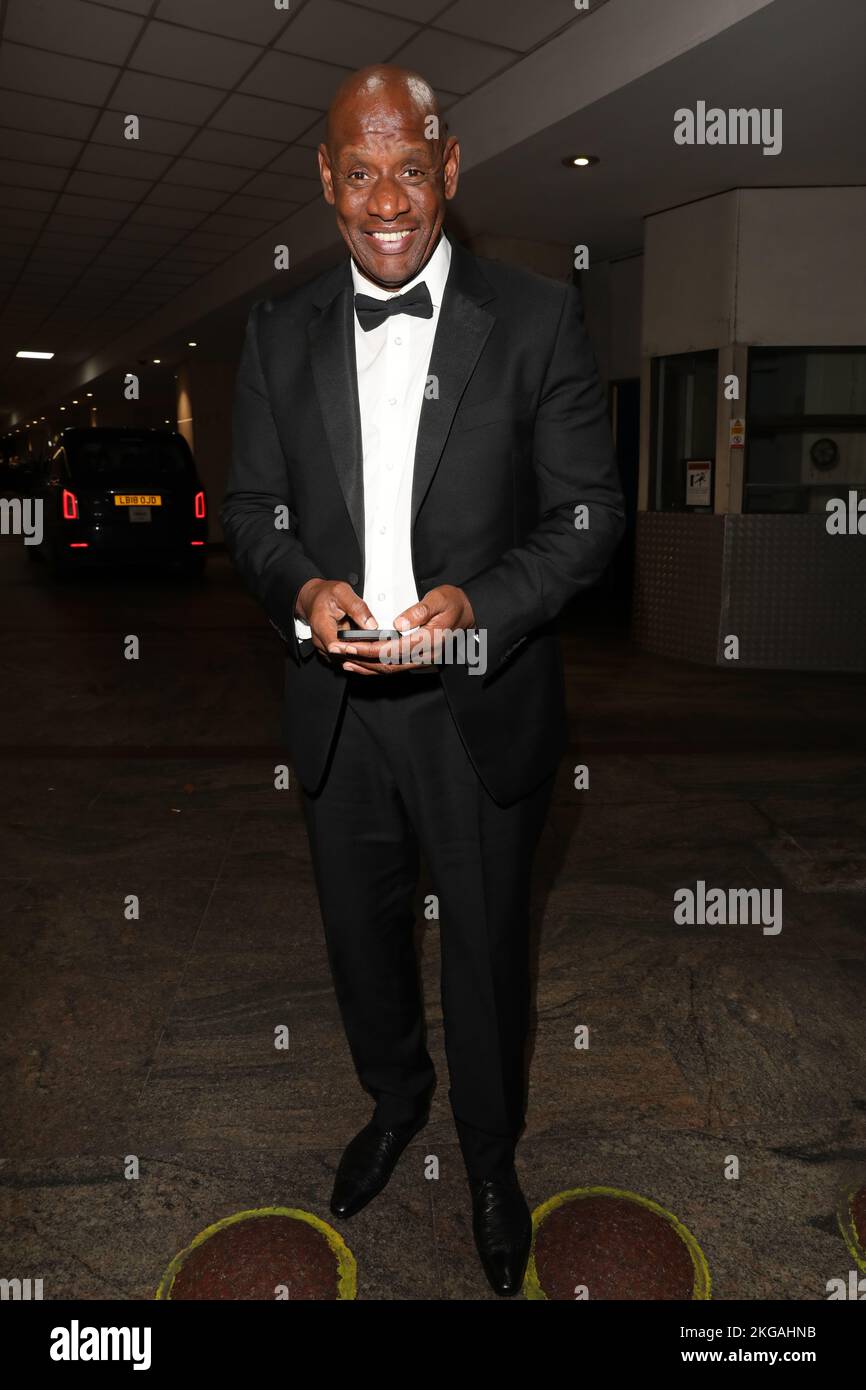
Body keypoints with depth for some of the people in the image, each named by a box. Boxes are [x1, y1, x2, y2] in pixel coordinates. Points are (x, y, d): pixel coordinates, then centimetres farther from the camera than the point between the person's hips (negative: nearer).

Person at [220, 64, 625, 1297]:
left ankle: (492, 1150, 46)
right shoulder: (281, 333, 3)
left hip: (483, 707, -3)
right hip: (336, 703, 3)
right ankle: (395, 1099, 55)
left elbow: (589, 516, -7)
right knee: (360, 931, 22)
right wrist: (301, 587, -16)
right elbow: (252, 508, 6)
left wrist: (475, 605, -24)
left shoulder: (539, 320, -7)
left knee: (488, 947, 16)